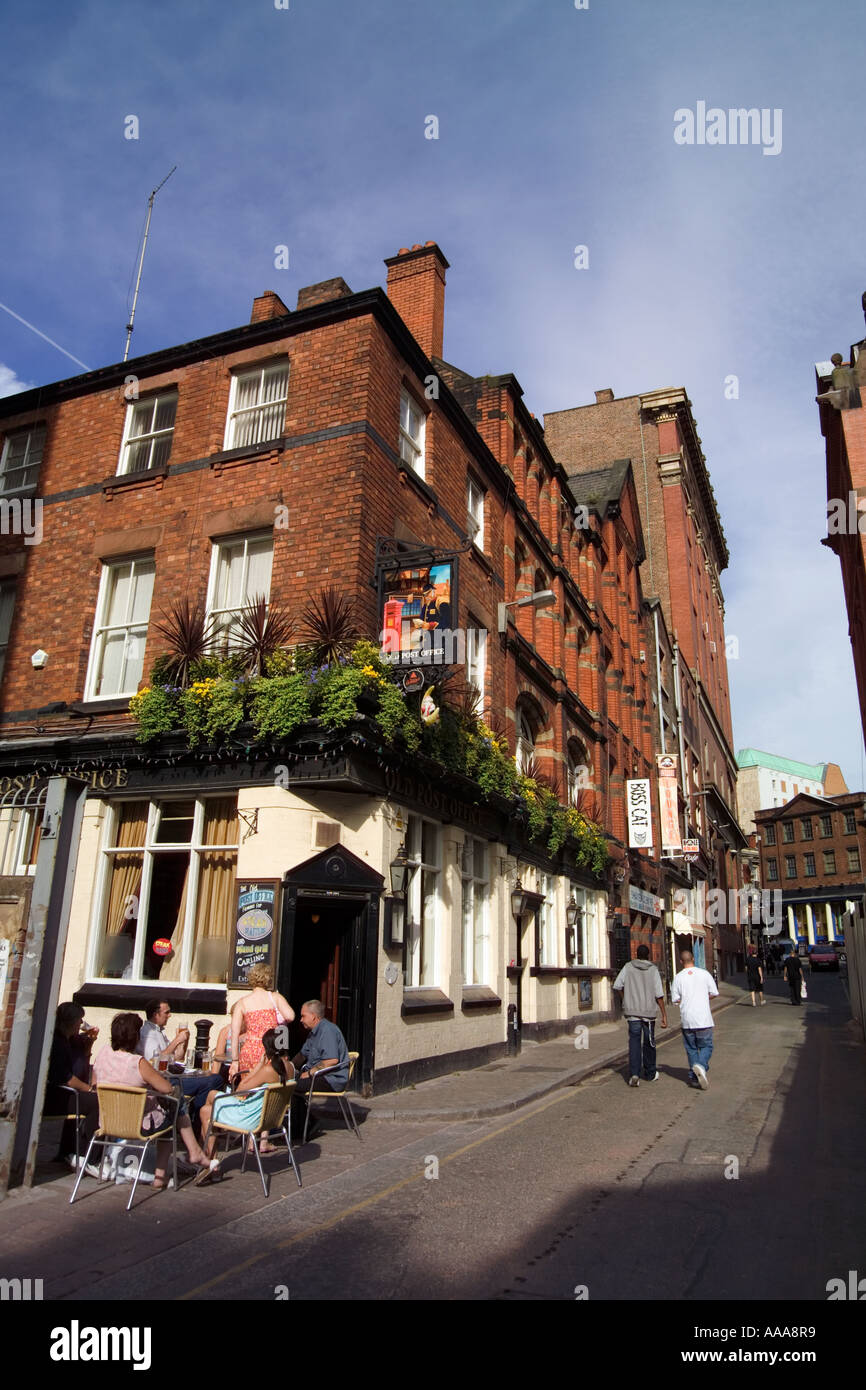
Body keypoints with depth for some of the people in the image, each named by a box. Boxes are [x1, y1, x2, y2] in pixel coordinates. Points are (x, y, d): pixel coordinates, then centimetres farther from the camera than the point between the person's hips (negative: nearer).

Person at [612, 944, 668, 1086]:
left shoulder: (628, 967, 0)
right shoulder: (653, 970, -3)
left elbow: (617, 985, -1)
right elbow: (659, 995, -7)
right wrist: (664, 1015, -3)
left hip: (632, 1011, 0)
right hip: (649, 1011, 0)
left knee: (634, 1041, 0)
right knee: (649, 1042, 15)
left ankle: (634, 1074, -15)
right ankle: (650, 1074, 27)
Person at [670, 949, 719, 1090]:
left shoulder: (678, 977, -1)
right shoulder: (704, 974, -2)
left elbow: (675, 999, -1)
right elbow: (713, 993, 3)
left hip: (687, 1020, 1)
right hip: (703, 1019, -1)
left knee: (691, 1048, 12)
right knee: (706, 1046, 8)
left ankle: (694, 1077, 11)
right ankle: (701, 1066, -19)